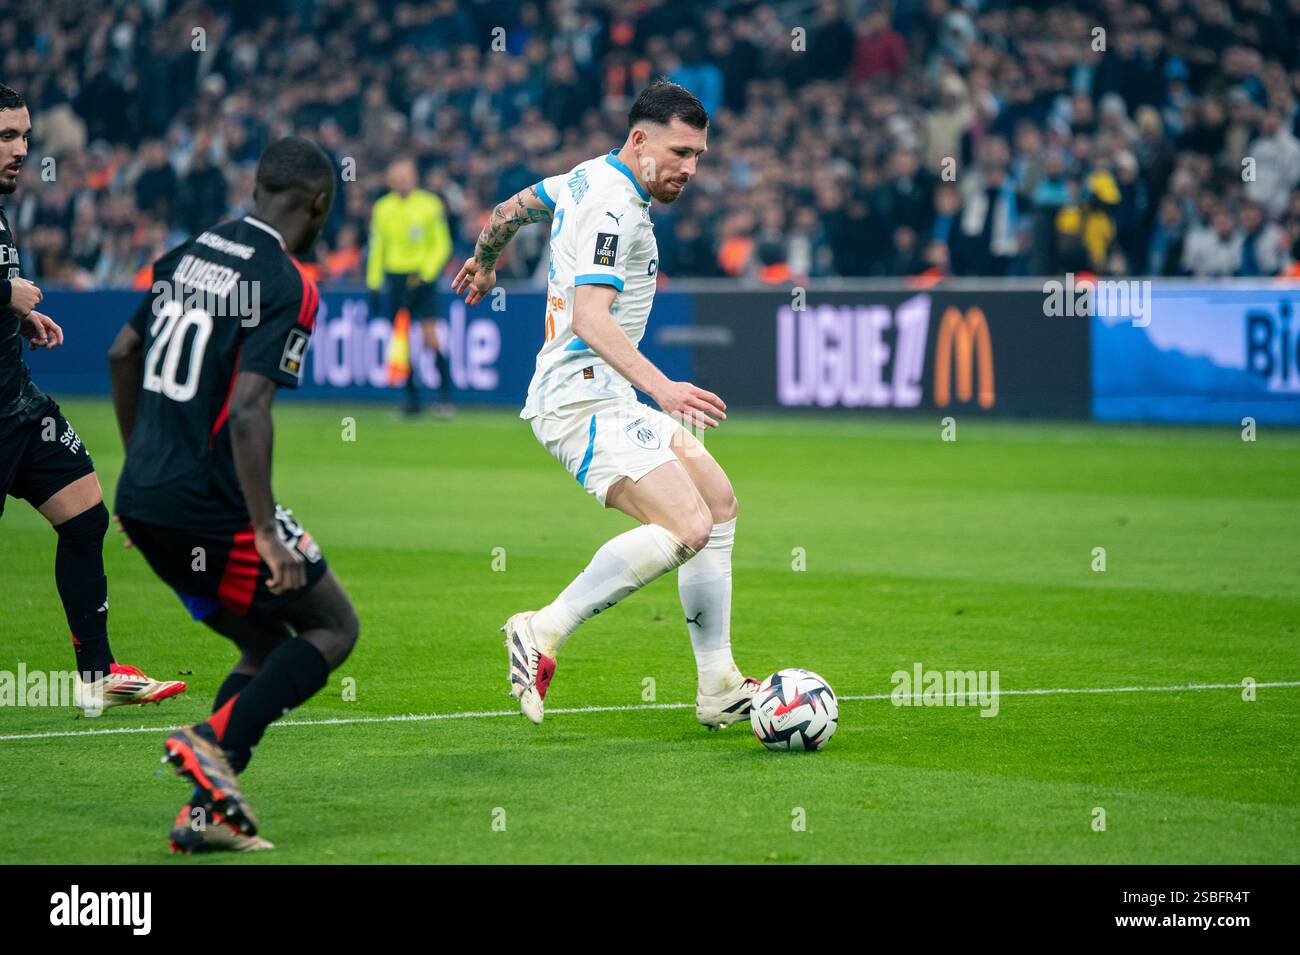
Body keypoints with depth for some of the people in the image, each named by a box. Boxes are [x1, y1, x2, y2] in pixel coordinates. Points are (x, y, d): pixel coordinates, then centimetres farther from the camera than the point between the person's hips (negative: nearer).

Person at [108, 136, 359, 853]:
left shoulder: (190, 253, 11)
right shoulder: (285, 285, -13)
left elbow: (122, 354, 20)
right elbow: (248, 411, -22)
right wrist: (266, 532, -22)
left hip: (142, 497, 8)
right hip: (211, 506, -8)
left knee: (269, 648, 18)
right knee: (333, 628, 7)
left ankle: (205, 812, 6)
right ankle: (215, 742, -12)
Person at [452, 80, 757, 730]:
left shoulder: (589, 178, 14)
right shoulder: (614, 205, -17)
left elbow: (508, 211, 32)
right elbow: (590, 318, -29)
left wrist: (483, 261, 52)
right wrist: (660, 386, -40)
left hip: (608, 400, 11)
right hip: (584, 401, -11)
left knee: (719, 503, 13)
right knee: (687, 527, -25)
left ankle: (719, 689, 15)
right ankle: (544, 633, -19)